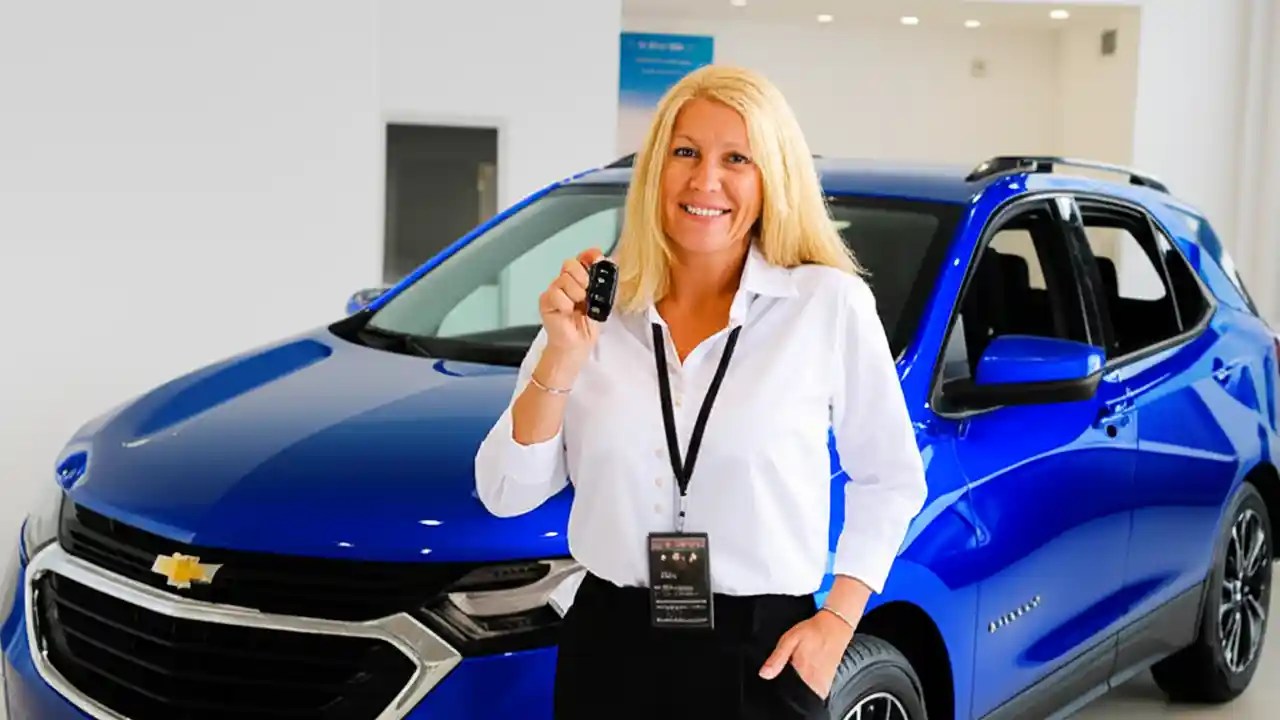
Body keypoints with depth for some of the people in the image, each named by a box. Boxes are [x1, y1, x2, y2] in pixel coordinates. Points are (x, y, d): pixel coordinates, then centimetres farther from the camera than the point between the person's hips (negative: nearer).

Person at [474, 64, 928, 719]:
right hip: (607, 649, 3)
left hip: (761, 659, -2)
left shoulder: (830, 304, -8)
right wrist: (561, 359, -15)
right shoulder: (595, 306, -1)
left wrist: (837, 621, -4)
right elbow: (506, 495, -3)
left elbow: (890, 480, 2)